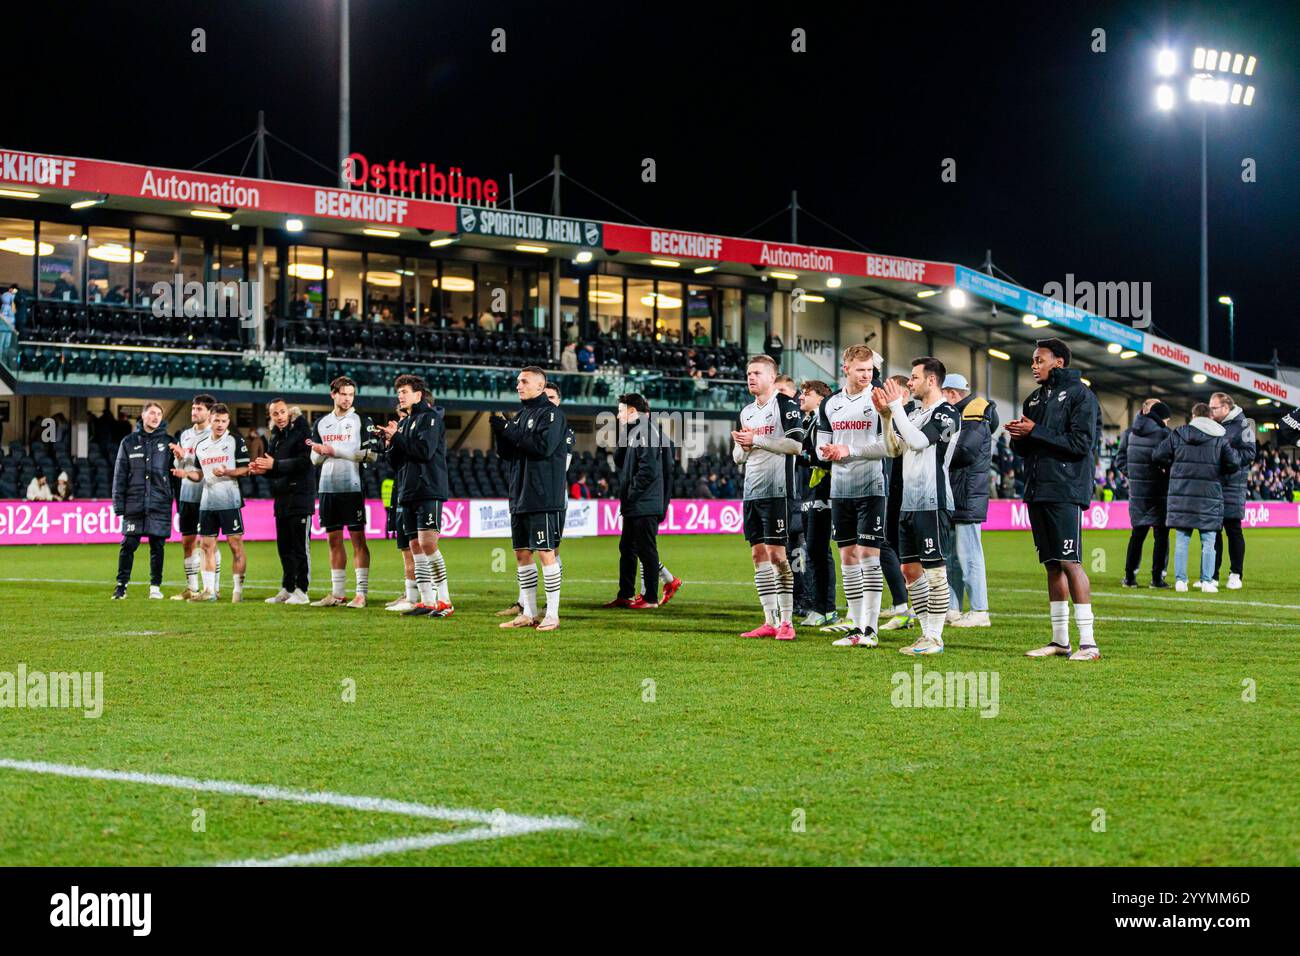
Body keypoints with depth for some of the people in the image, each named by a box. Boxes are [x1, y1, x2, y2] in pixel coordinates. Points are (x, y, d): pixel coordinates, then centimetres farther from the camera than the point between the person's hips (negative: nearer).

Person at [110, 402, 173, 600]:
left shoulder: (167, 442, 6)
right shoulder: (129, 442, 8)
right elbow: (120, 474, 7)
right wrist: (118, 503, 0)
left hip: (159, 504, 0)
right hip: (134, 504, 0)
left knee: (157, 546, 4)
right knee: (128, 545, -2)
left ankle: (156, 587, 13)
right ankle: (122, 585, 6)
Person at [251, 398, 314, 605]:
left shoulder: (300, 432, -7)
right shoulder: (274, 438, 18)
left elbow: (304, 462, -19)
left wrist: (274, 465, -19)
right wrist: (261, 469, 1)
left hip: (300, 497, -8)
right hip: (281, 498, 8)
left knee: (300, 546, -5)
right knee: (284, 547, 11)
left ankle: (301, 590, -2)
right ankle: (287, 588, 18)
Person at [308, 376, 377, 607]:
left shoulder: (362, 421, 0)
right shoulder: (321, 423, 14)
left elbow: (371, 454, -10)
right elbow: (315, 458, 17)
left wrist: (335, 451, -13)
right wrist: (320, 453, -7)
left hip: (352, 487, -5)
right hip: (328, 488, 5)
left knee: (358, 539, -5)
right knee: (334, 540, 7)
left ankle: (361, 593, -4)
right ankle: (337, 593, 12)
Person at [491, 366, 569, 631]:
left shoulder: (551, 413, -6)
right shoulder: (521, 415, 17)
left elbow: (544, 447, -20)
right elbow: (506, 453, 17)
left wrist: (509, 430, -14)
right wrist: (500, 430, -1)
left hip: (544, 498, -8)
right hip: (520, 497, 8)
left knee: (546, 553, -7)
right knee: (522, 554, 9)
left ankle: (552, 615, -3)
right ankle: (529, 613, 15)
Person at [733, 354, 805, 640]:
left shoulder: (786, 405, -5)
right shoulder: (746, 412, 18)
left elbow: (796, 445, -16)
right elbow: (738, 457, 22)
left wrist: (757, 440, -16)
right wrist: (741, 445, -1)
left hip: (776, 490, -8)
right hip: (751, 492, 8)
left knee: (776, 553, -8)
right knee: (758, 553, 6)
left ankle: (786, 621, -3)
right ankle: (769, 621, 10)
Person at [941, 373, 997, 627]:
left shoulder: (975, 418, -11)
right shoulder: (956, 415, 20)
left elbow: (964, 451, -24)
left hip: (968, 498, -10)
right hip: (952, 498, 10)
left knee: (968, 555, -9)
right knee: (949, 555, 13)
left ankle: (980, 611, -6)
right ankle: (952, 609, 19)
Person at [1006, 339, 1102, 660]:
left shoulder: (1080, 394, -4)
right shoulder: (1035, 399, 18)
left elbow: (1082, 443, -14)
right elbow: (1023, 448, 20)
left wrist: (1035, 432, -13)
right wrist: (1017, 437, -3)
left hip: (1065, 491, -7)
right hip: (1037, 489, 7)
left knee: (1070, 562, -12)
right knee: (1051, 564, 9)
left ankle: (1088, 641, -10)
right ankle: (1060, 640, 13)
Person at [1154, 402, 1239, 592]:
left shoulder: (1178, 433, 5)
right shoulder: (1221, 437, 2)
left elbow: (1159, 456, 2)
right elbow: (1233, 464, -2)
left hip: (1181, 493, 1)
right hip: (1209, 495, -1)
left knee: (1181, 539, 7)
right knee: (1208, 541, 5)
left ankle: (1180, 580, 4)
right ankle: (1207, 581, 1)